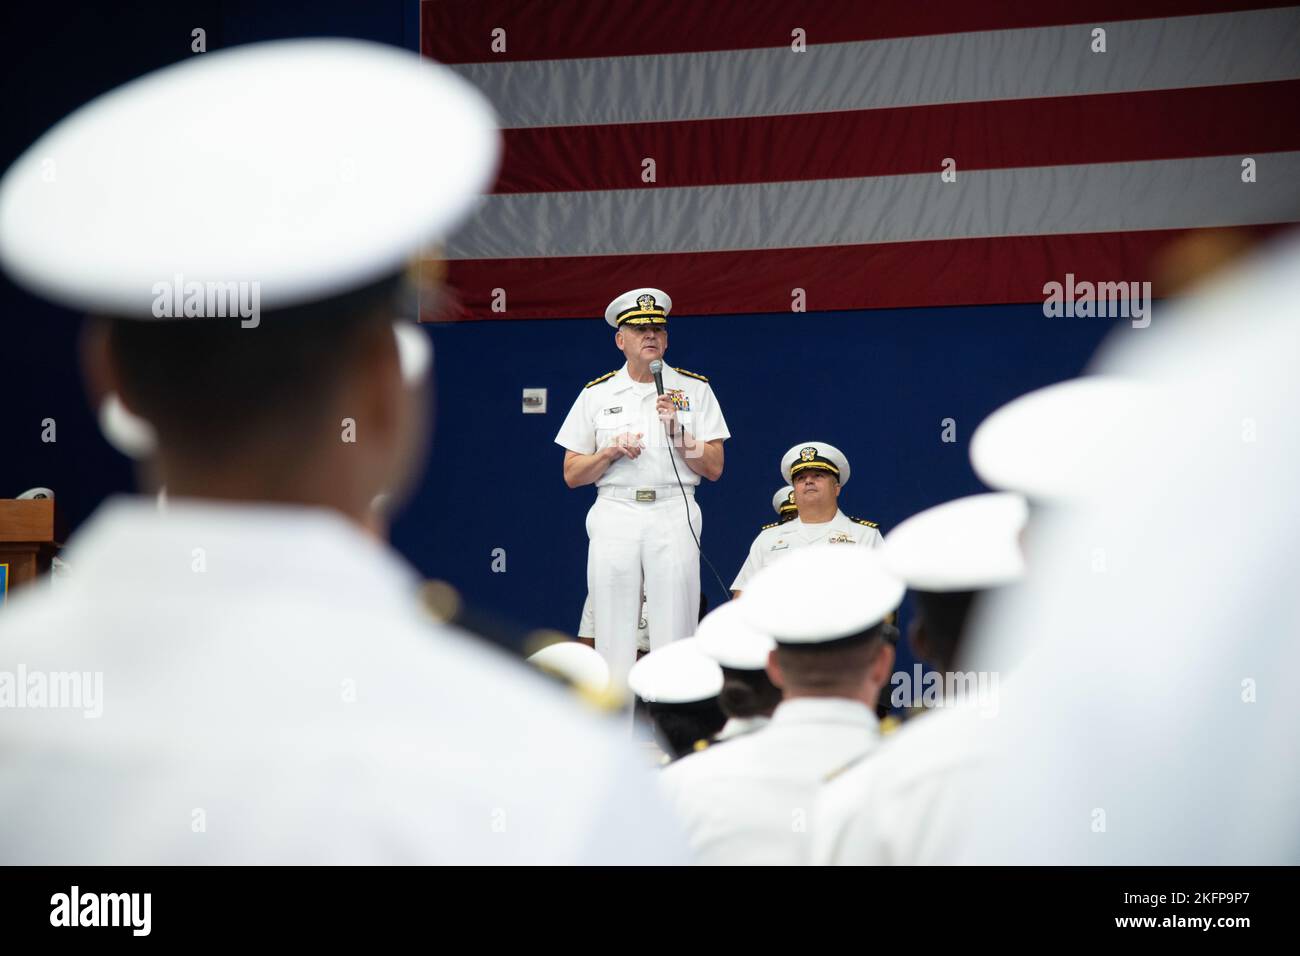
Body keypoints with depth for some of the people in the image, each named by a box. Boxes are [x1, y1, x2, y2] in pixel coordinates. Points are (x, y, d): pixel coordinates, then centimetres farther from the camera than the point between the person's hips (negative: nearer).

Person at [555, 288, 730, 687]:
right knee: (613, 639, -2)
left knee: (674, 632, -6)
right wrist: (611, 452, -7)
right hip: (614, 516, 1)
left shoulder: (694, 389, 10)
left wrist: (677, 432, -9)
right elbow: (572, 475, 11)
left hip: (673, 515, -1)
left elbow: (714, 468, 4)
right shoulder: (596, 394, 12)